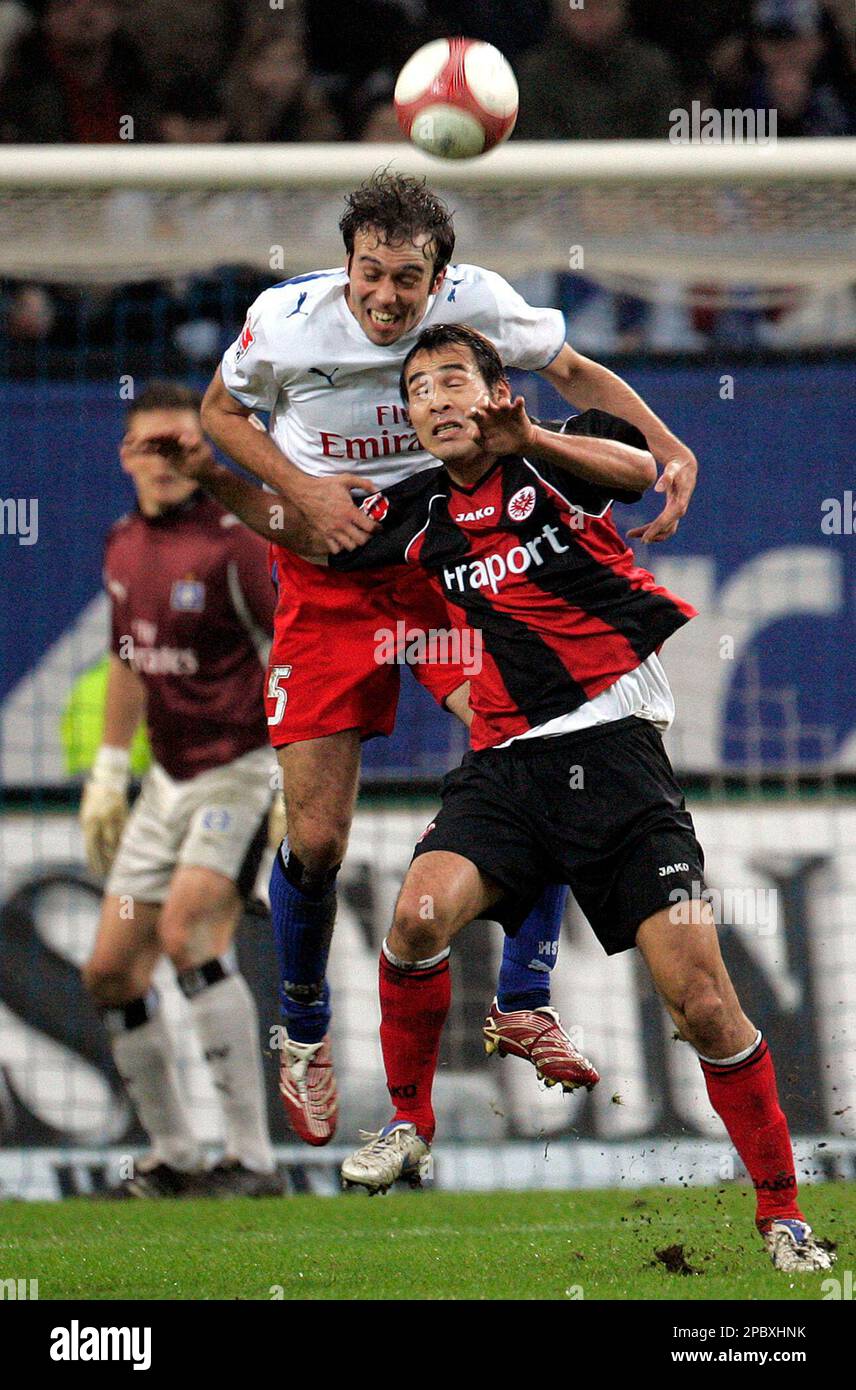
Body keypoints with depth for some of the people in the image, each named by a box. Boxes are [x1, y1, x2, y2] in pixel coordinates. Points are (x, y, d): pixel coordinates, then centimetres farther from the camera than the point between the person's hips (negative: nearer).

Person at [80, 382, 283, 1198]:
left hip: (238, 774, -8)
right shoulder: (123, 546, 8)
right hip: (169, 783, 8)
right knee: (111, 972, 5)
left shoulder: (229, 544, -14)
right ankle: (172, 1156, 19)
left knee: (189, 931, -26)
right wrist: (108, 771, 22)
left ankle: (251, 1156, -24)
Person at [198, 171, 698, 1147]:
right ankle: (304, 1037, 23)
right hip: (327, 574, -1)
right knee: (315, 840, -4)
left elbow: (573, 373, 6)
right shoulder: (288, 321, -16)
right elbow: (221, 412, 4)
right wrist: (305, 492, -12)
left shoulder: (479, 304, -14)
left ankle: (523, 1003, -7)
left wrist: (668, 448, -9)